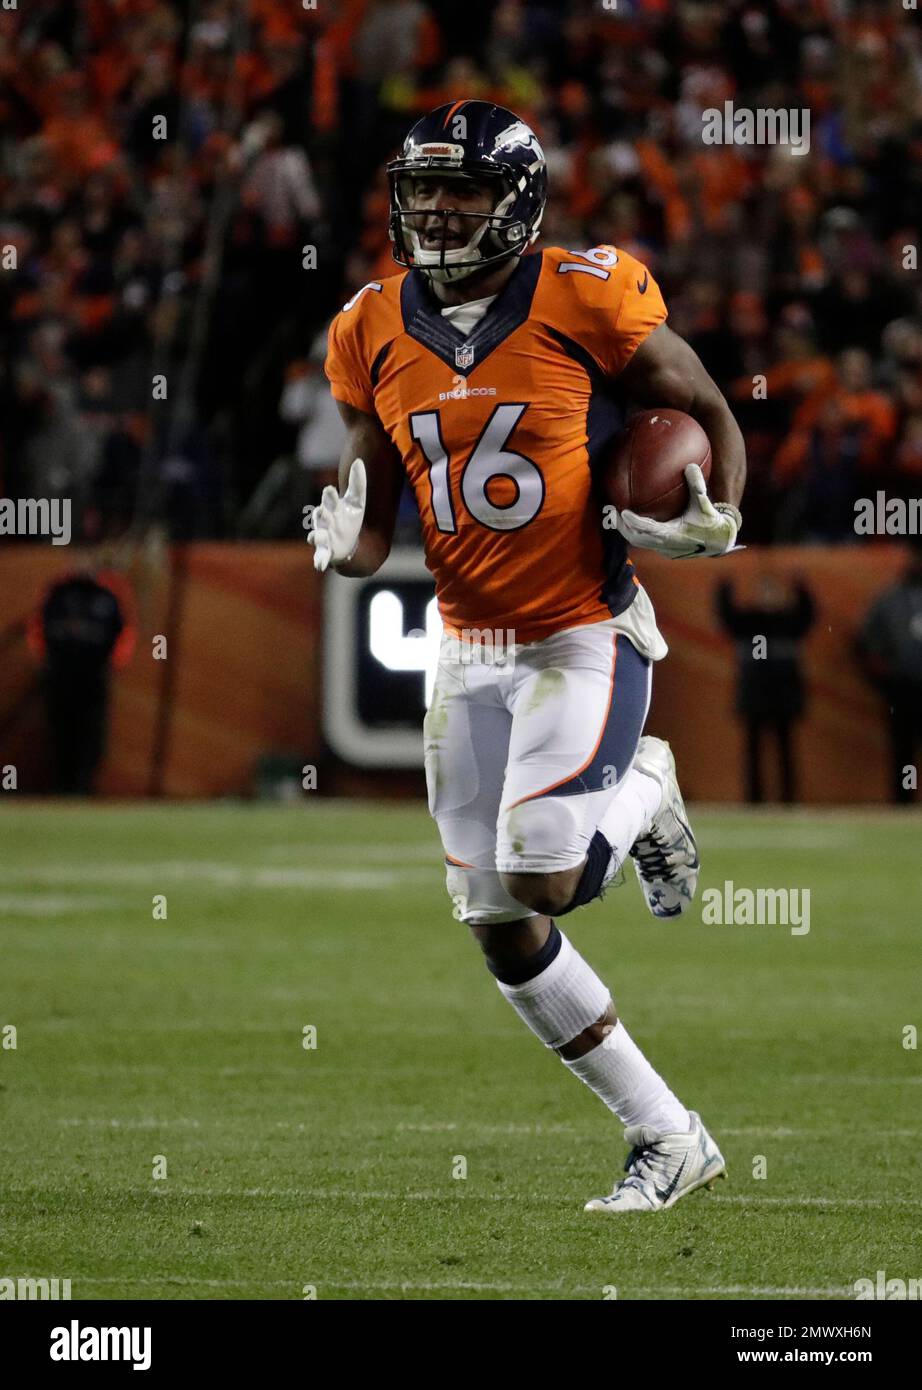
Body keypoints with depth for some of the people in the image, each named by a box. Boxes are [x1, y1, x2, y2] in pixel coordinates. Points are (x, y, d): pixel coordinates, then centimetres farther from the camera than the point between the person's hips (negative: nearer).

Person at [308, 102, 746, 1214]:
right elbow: (365, 515, 9)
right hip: (467, 650, 5)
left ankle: (644, 795, 15)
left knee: (541, 882, -20)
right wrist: (346, 546, -13)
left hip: (584, 638, -5)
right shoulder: (375, 334, 2)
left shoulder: (585, 302, -12)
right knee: (501, 932, 2)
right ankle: (668, 1140, 15)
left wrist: (716, 519, -15)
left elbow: (709, 415, 1)